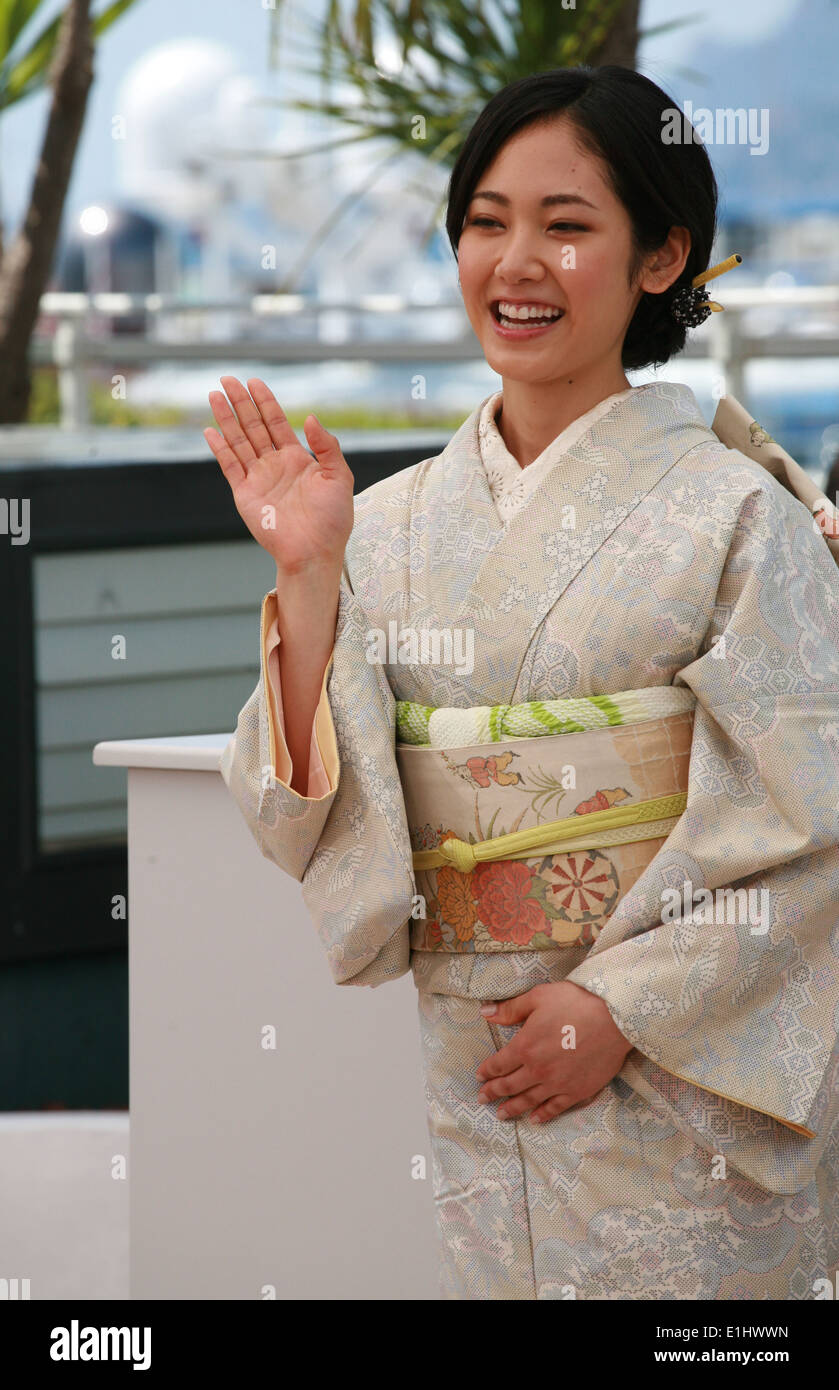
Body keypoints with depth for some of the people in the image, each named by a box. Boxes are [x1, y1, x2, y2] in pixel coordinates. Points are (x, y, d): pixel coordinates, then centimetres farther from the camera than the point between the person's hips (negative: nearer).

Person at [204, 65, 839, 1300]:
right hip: (480, 1082, 3)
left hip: (689, 1071, -3)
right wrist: (308, 580, -11)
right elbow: (321, 815, -1)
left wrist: (618, 1008, -15)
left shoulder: (734, 515, -8)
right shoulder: (393, 524, 3)